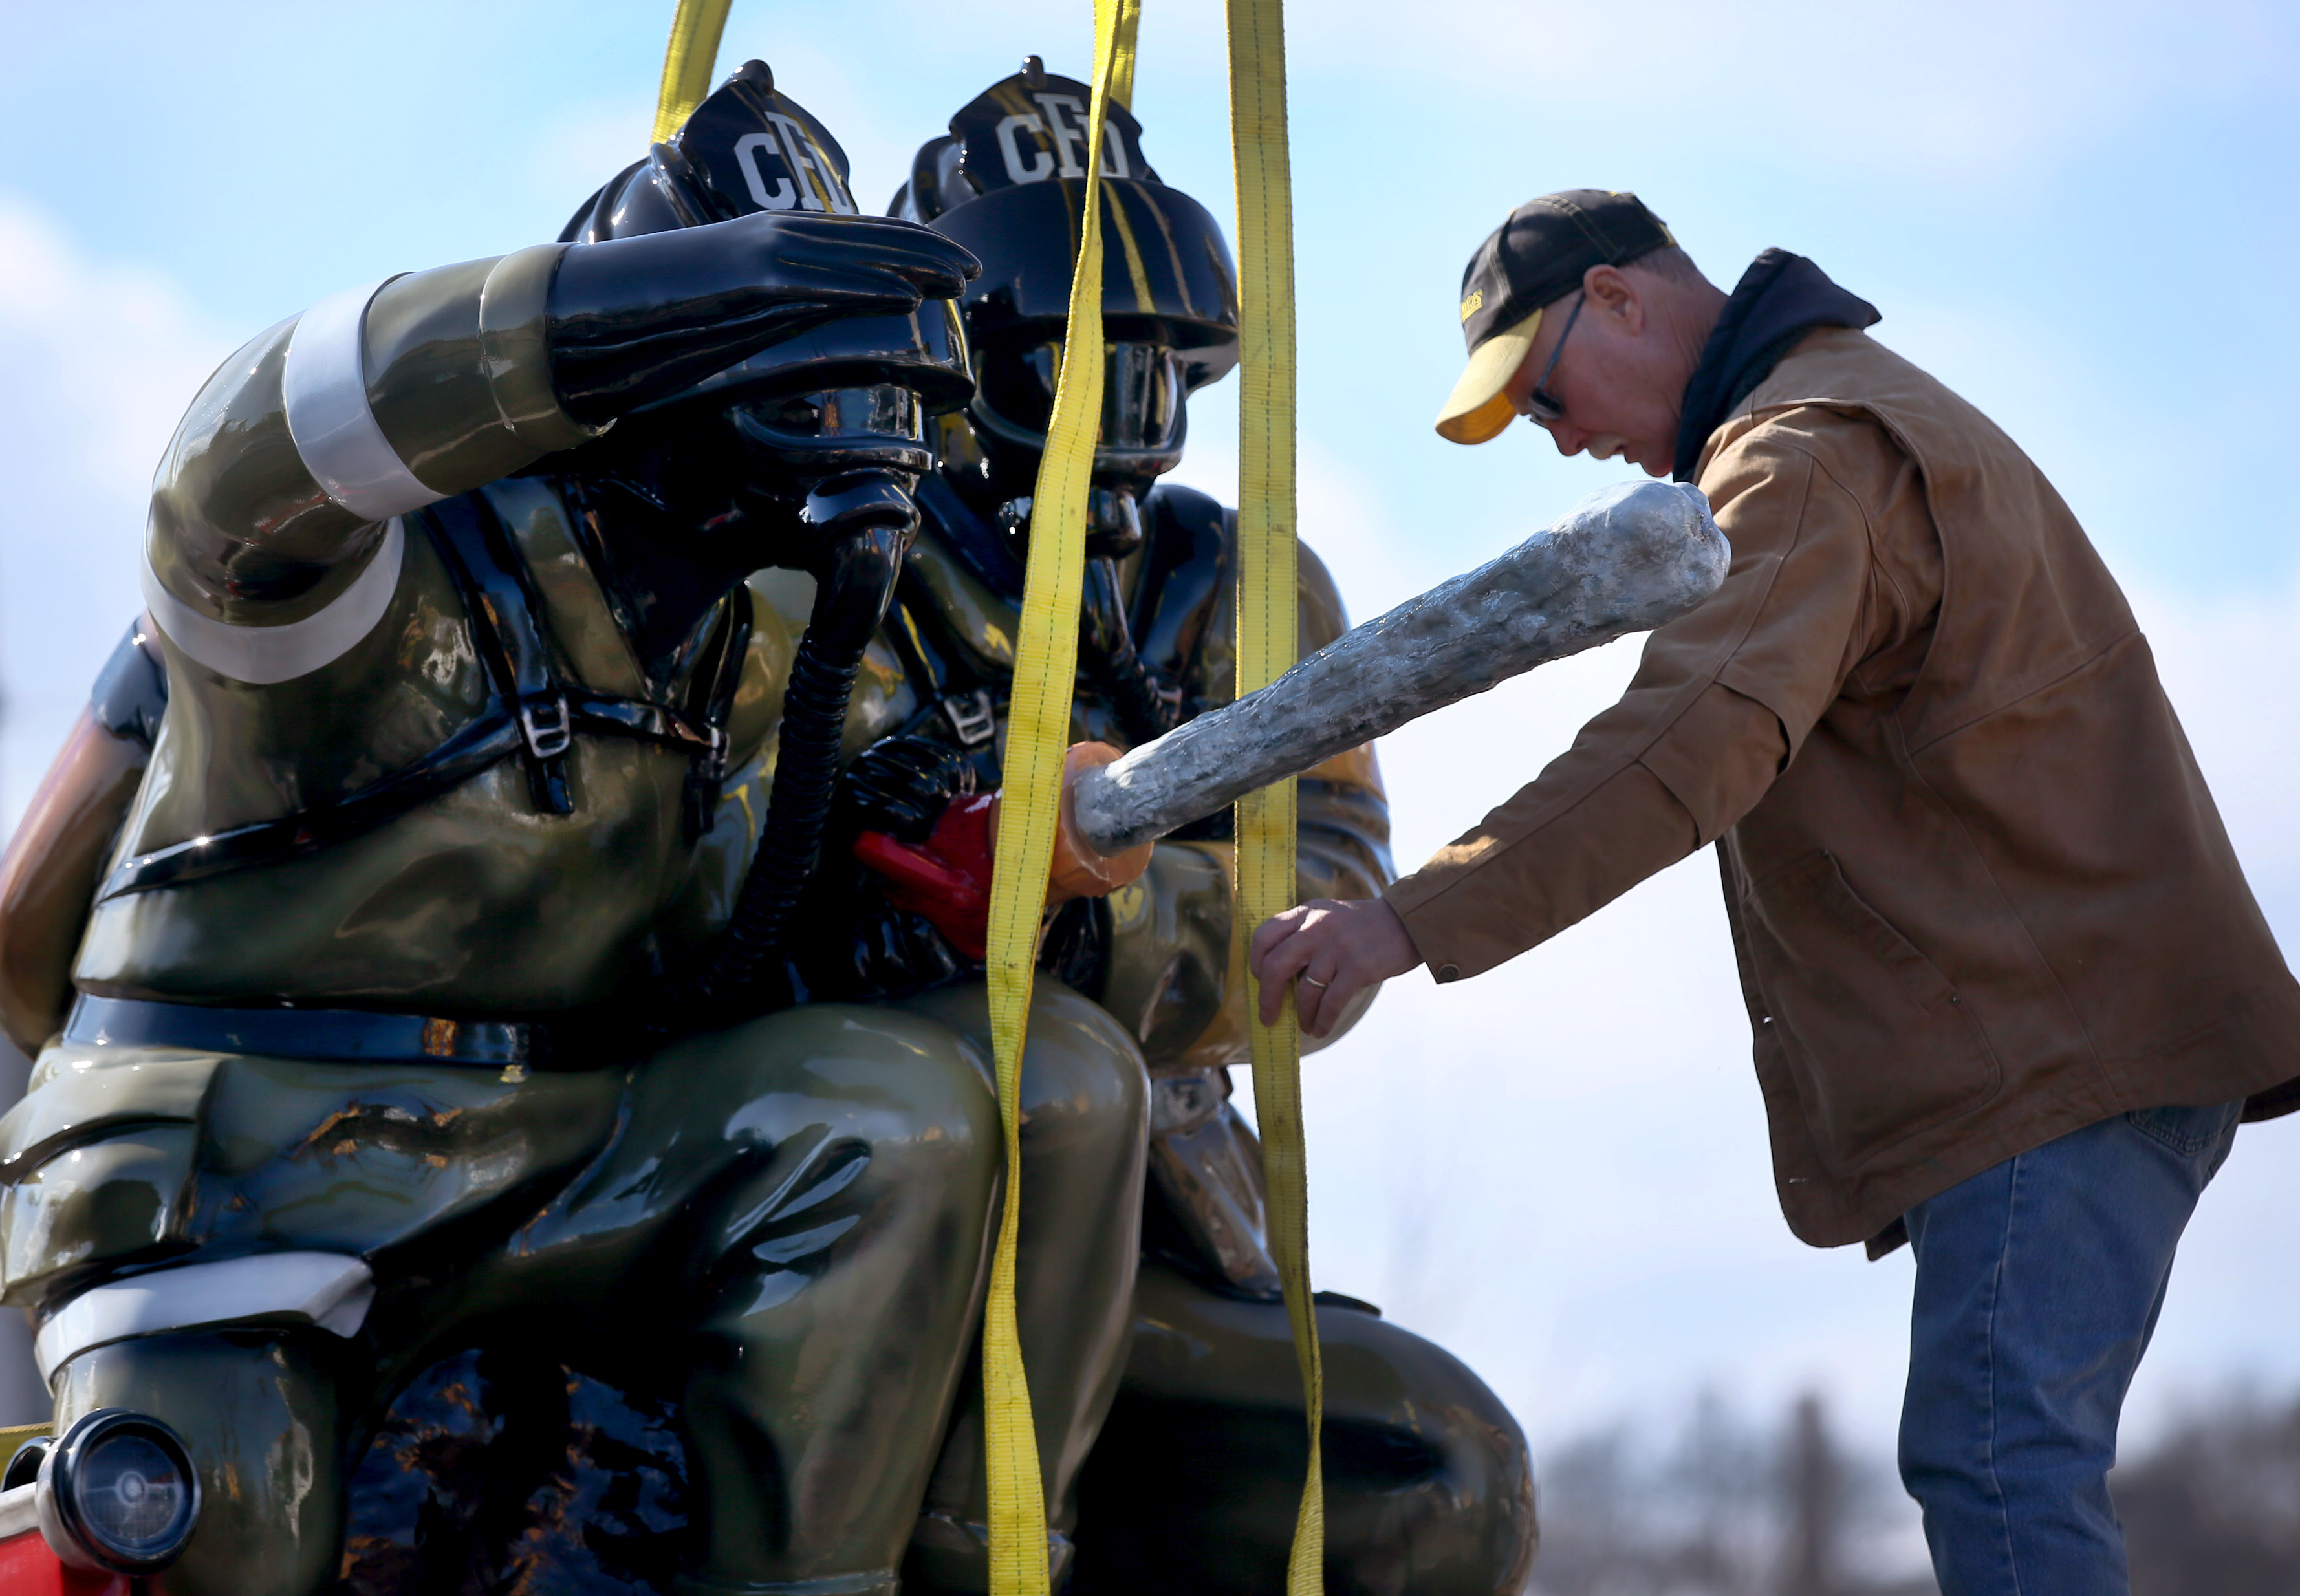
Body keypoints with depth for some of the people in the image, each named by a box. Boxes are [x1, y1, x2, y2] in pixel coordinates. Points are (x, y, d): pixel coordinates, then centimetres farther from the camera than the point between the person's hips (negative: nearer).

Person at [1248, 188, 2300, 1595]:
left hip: (2058, 1043, -11)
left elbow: (1700, 738, -28)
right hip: (2072, 1038, 11)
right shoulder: (1881, 412, 24)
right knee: (2015, 1461, 11)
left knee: (1997, 1460, -17)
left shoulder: (1807, 453, -12)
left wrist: (1412, 922, -32)